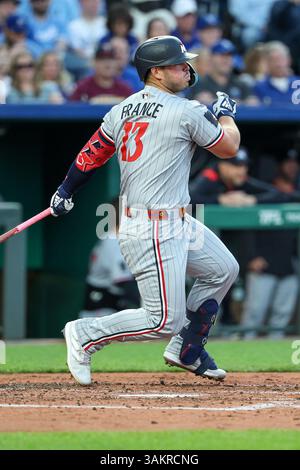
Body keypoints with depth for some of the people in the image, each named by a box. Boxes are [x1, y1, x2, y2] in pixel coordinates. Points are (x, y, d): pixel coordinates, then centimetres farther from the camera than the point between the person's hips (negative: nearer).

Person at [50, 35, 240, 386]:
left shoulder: (122, 110, 8)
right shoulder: (186, 112, -14)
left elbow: (90, 156, 12)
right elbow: (229, 148, -1)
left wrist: (65, 193, 24)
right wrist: (226, 113, 17)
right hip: (154, 232, -10)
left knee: (223, 269, 21)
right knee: (165, 321, -9)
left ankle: (186, 350, 27)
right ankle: (85, 335, 1)